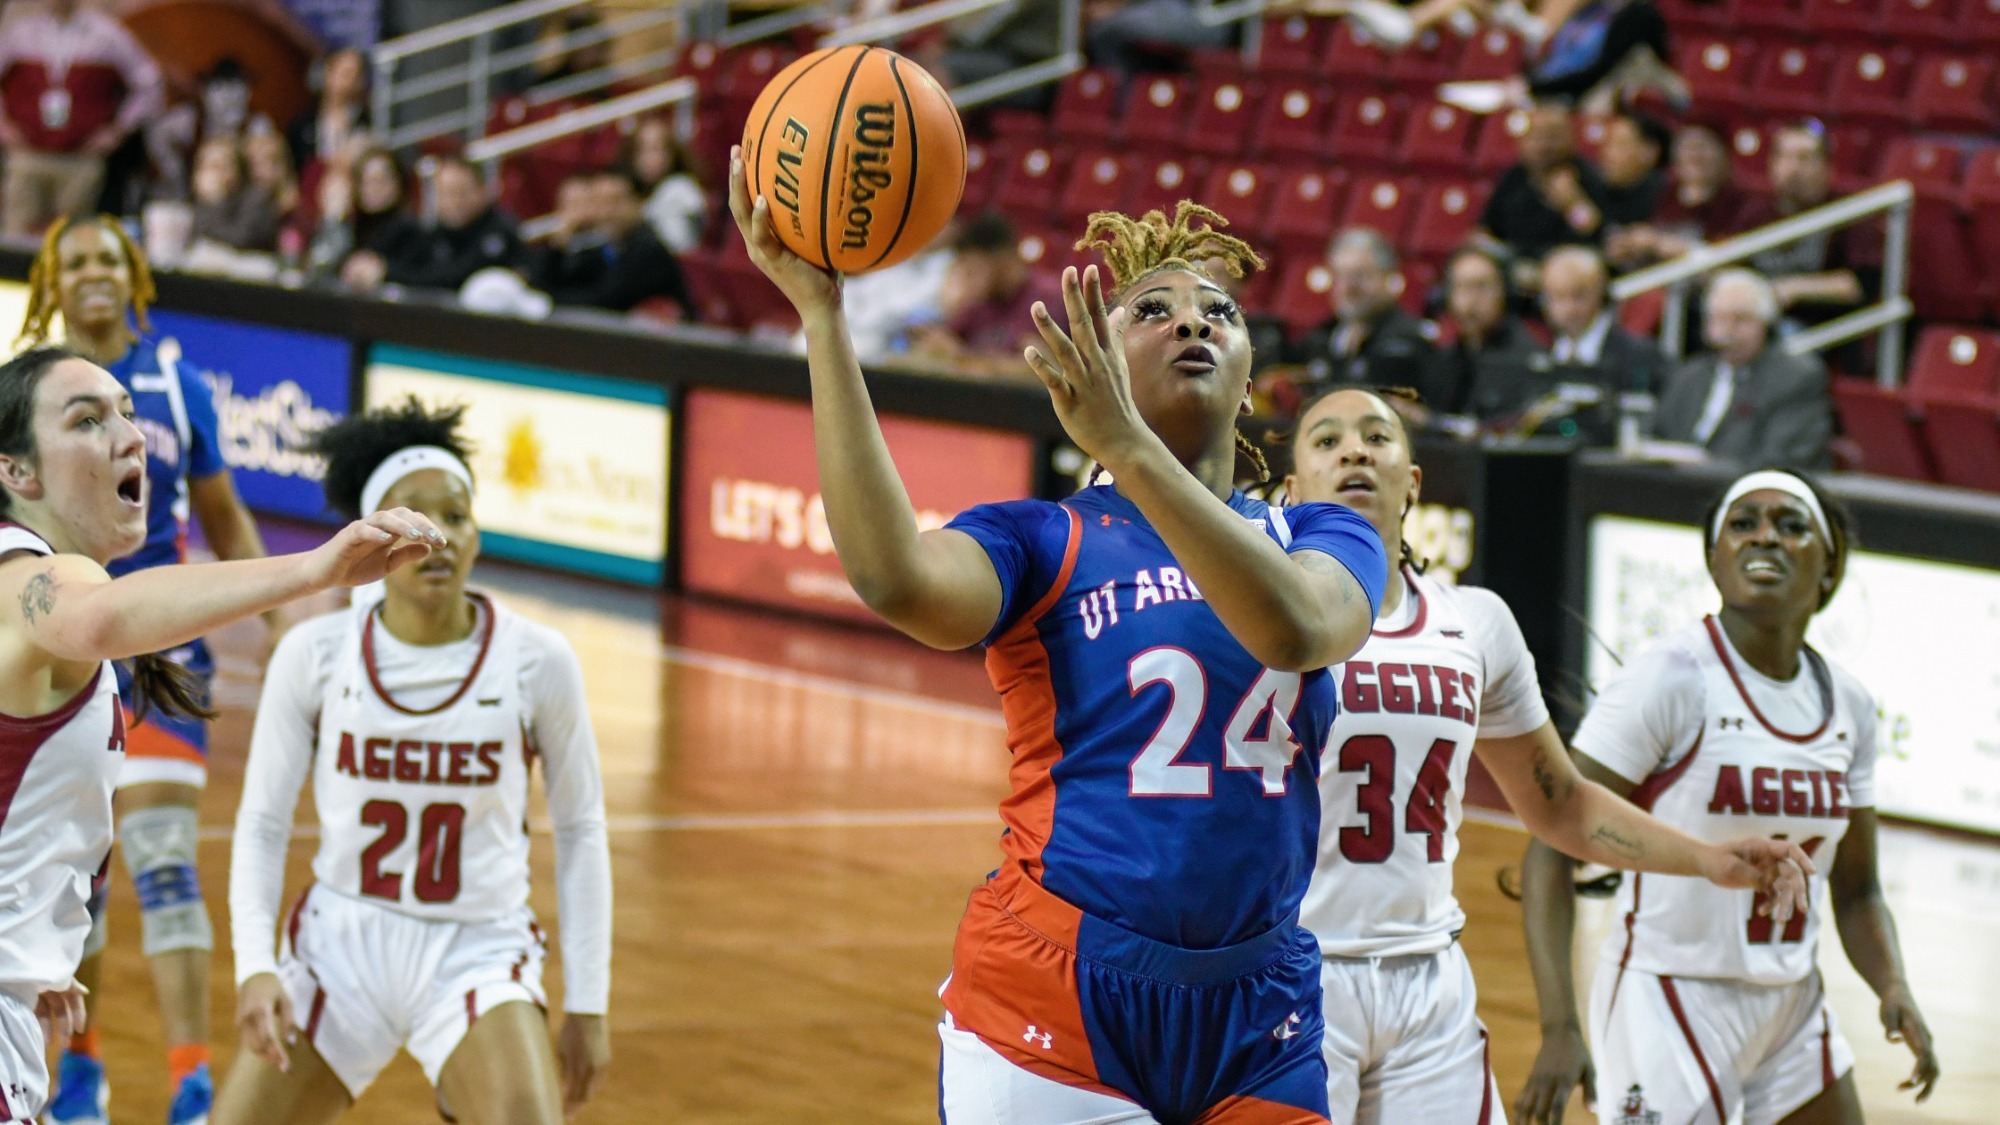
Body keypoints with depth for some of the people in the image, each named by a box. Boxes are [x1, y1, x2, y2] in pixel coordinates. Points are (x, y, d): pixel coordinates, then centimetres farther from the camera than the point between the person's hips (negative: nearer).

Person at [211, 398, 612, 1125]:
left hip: (480, 955, -1)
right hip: (340, 947, 2)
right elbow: (261, 824, 1)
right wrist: (254, 966, -12)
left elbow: (580, 831, 3)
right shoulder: (314, 655, -7)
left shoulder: (537, 662, -8)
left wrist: (587, 1004, 2)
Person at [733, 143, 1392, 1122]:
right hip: (1053, 1006, -3)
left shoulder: (1323, 538, 8)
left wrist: (1125, 447, -28)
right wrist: (819, 315, -25)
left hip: (1258, 1022, 3)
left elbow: (1296, 629, -17)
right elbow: (897, 582, -22)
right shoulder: (1041, 544, 1)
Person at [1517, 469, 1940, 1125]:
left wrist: (1894, 988, -7)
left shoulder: (1848, 706, 5)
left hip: (1793, 1007, 7)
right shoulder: (1673, 679, -15)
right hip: (1670, 999, -7)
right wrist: (1559, 1029, -27)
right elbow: (1551, 851, -17)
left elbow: (1855, 890, 14)